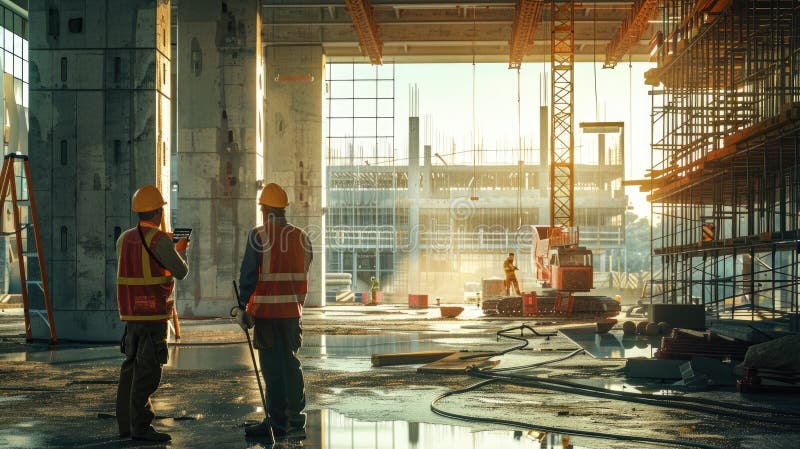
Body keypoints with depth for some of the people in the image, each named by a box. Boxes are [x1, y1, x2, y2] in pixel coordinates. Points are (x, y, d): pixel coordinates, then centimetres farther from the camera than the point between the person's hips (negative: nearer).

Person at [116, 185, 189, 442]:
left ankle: (126, 424, 17)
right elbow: (180, 272, -8)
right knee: (147, 371, -5)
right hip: (153, 314, -7)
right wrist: (181, 251, 12)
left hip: (130, 313, 8)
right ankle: (140, 427, -4)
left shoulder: (124, 239, 10)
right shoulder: (160, 240, -14)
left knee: (131, 368, 13)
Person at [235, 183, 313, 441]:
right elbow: (303, 274, 12)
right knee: (290, 364, 11)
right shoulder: (302, 238, 7)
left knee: (273, 368, 1)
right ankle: (295, 422, 12)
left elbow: (248, 275, -10)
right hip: (293, 311, 5)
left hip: (266, 312, -5)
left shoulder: (258, 236, -8)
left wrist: (243, 307, -6)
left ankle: (278, 423, 5)